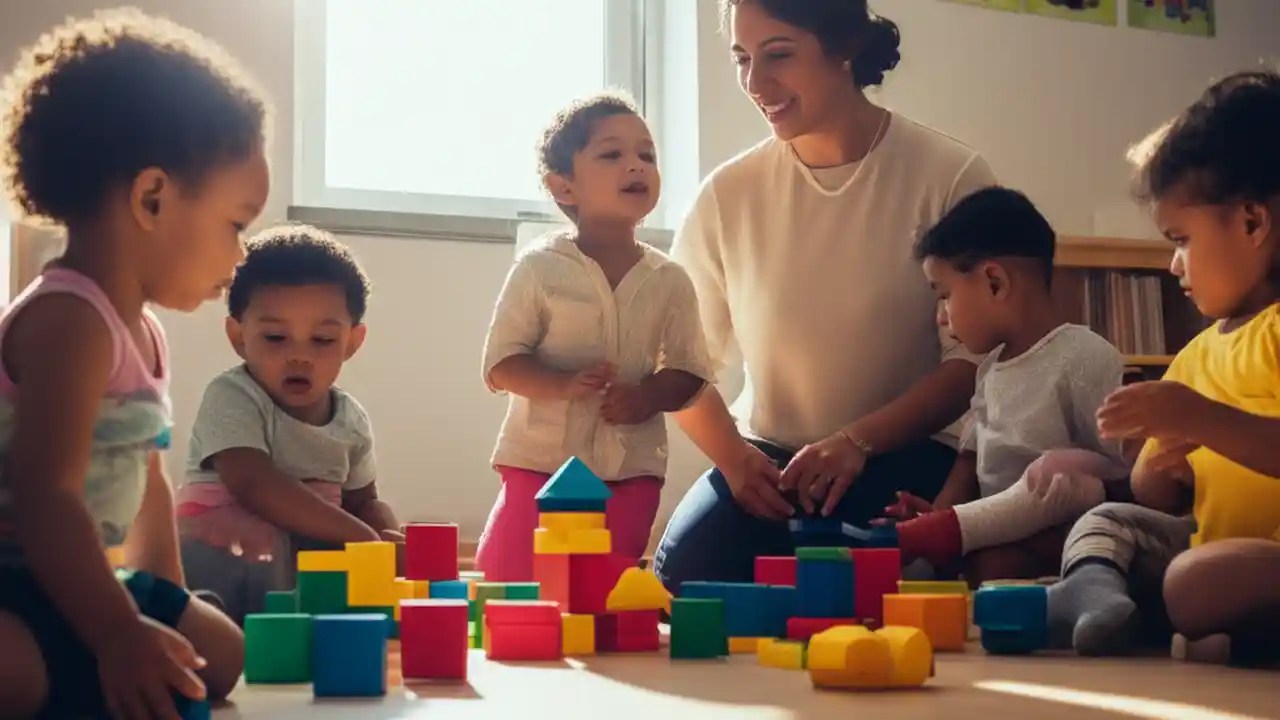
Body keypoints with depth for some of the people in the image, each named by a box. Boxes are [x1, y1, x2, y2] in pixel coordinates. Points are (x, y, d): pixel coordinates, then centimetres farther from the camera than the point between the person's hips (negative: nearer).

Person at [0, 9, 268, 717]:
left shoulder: (143, 332, 14)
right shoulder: (69, 321, -20)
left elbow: (147, 482, 23)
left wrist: (163, 608, 25)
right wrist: (120, 637, -29)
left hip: (62, 581, 11)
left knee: (219, 652, 16)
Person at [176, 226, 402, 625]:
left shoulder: (351, 419, 8)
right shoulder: (231, 398, -14)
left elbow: (363, 502, 19)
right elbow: (255, 487, -28)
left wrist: (388, 539, -9)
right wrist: (361, 536, -32)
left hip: (317, 551, 7)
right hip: (226, 547, -7)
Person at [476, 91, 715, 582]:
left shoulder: (670, 281, 1)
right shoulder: (539, 269, -8)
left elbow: (690, 372, 5)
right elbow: (501, 365, -9)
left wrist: (648, 397, -17)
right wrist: (564, 384, -27)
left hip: (632, 469, 3)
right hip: (541, 459, -2)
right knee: (506, 580, 0)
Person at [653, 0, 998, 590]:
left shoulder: (950, 177, -9)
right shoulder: (729, 193, -1)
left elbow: (974, 361, -9)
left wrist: (857, 442, -23)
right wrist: (734, 458, -16)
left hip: (903, 451, -2)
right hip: (766, 454, 2)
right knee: (683, 573, -26)